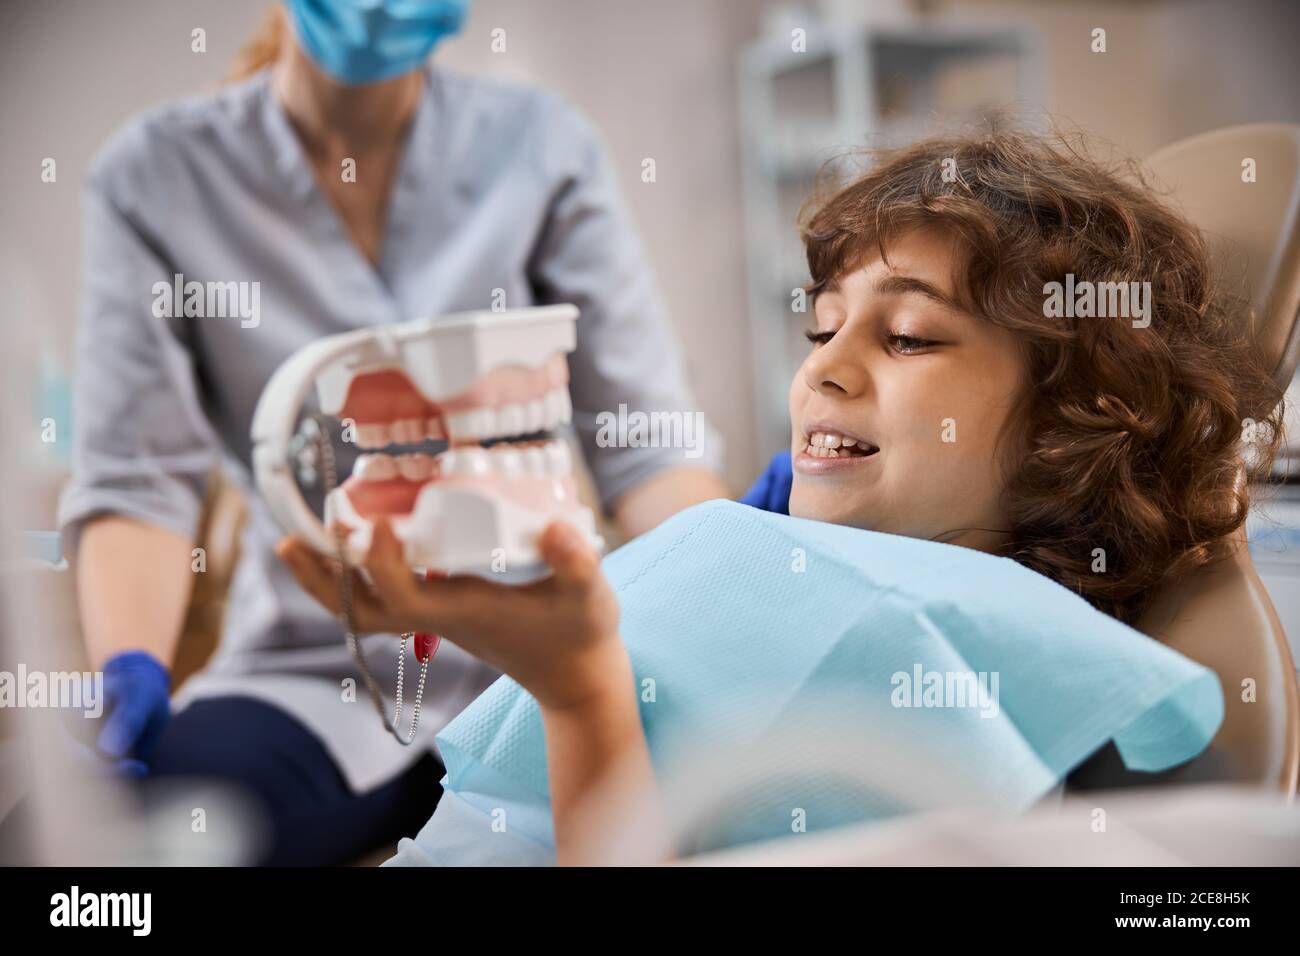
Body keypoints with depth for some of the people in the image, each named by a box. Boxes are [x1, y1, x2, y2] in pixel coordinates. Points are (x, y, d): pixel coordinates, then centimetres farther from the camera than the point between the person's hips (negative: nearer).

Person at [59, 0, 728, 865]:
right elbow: (138, 479, -4)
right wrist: (130, 678, -22)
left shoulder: (541, 147, 1)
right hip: (307, 682, -1)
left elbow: (646, 446, -3)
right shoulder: (155, 177, 0)